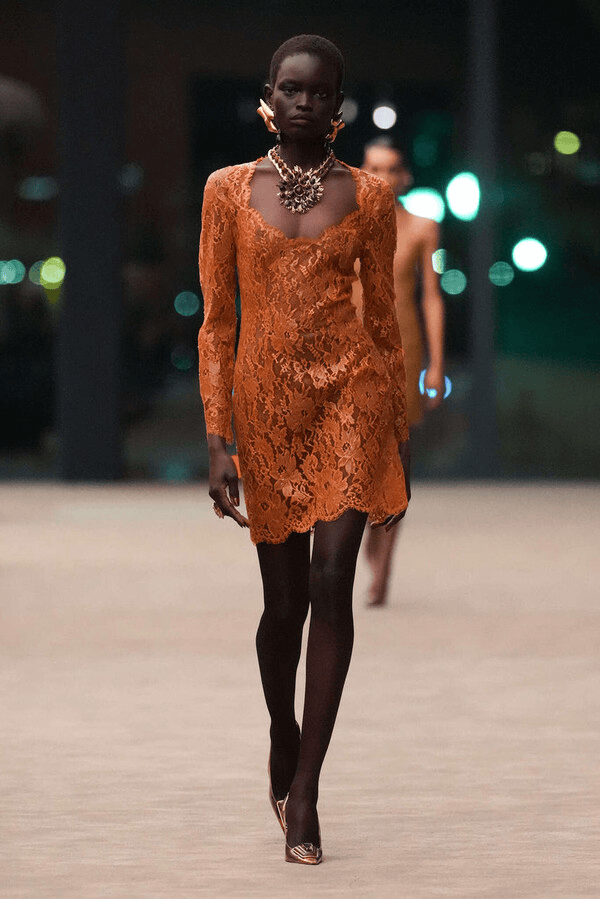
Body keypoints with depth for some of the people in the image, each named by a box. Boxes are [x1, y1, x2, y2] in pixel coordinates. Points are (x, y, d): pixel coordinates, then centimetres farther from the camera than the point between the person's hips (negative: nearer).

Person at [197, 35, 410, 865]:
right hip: (265, 400, 1)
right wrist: (217, 441, -4)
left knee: (331, 584, -12)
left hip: (349, 394, -1)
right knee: (284, 599, 8)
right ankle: (284, 744, 36)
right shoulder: (229, 191, 3)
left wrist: (401, 443, 9)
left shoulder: (368, 197, 4)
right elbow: (215, 322, 2)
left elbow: (385, 319, 9)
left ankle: (303, 793, -8)